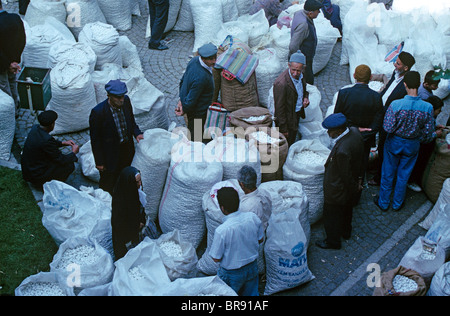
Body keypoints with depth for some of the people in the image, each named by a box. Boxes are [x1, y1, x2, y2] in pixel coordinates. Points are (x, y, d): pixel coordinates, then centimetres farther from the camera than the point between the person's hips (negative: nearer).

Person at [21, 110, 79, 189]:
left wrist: (63, 143, 14)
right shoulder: (47, 140, -30)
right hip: (36, 176, -9)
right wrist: (74, 152, -3)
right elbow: (61, 160, -19)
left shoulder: (35, 128, -5)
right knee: (70, 165, -8)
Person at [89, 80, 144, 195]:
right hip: (110, 154, -5)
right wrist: (99, 162, -12)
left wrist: (137, 133, -11)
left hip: (128, 149, 6)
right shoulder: (98, 112, -28)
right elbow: (95, 139, -18)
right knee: (108, 183, 15)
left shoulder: (126, 101, -12)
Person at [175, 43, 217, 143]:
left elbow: (183, 80, 1)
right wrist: (184, 110, -9)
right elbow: (191, 99, -28)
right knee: (197, 137, 14)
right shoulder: (201, 77, -39)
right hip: (197, 111, -8)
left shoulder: (195, 60, -12)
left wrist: (181, 99, 6)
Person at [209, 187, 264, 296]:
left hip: (232, 274, -4)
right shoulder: (252, 217, -18)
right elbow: (260, 240, 0)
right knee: (252, 293, 26)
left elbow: (216, 258, -19)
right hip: (252, 266, 4)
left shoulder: (221, 230, -32)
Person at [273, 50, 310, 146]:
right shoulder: (281, 84, -34)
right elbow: (279, 108, -25)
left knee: (292, 141, 27)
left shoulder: (300, 75, -9)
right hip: (287, 119, -7)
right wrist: (283, 129, -18)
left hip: (298, 112, 7)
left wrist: (305, 97, -8)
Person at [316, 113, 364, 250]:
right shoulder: (354, 131, -14)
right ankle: (346, 232, 54)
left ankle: (333, 241, 37)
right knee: (347, 210, 31)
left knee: (332, 216, 16)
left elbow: (346, 175, -26)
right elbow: (359, 160, 2)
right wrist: (357, 180, 13)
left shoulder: (342, 150, -41)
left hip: (337, 191, -9)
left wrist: (354, 188, -8)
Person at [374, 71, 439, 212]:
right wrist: (436, 134, 11)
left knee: (388, 174, 19)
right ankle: (397, 204, 40)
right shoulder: (428, 108, -21)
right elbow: (427, 134, -12)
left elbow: (388, 128, -22)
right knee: (403, 176, 22)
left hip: (394, 143, -1)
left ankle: (383, 203, 36)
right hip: (412, 146, 2)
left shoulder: (395, 105, -27)